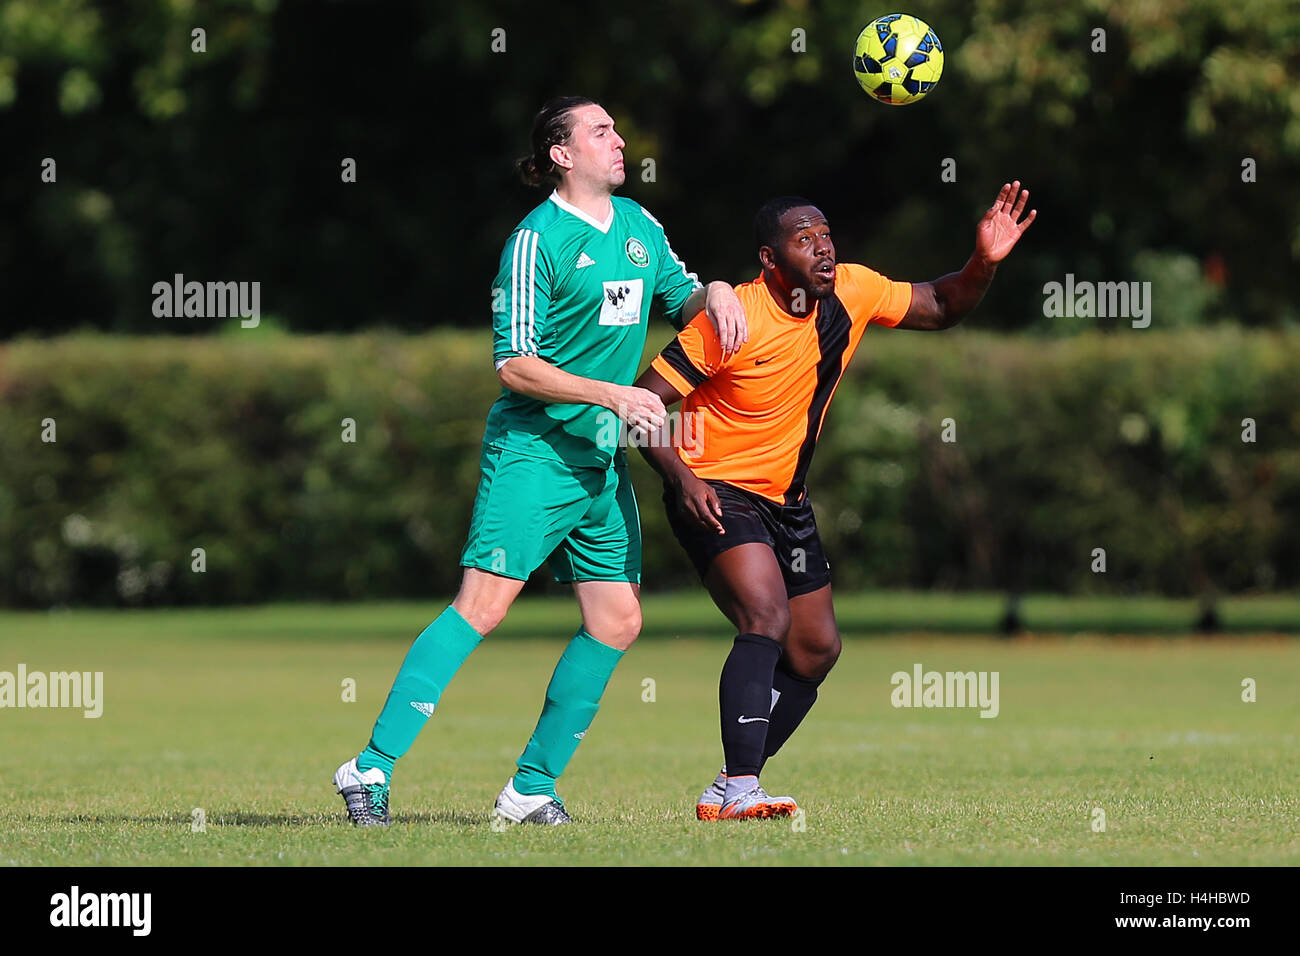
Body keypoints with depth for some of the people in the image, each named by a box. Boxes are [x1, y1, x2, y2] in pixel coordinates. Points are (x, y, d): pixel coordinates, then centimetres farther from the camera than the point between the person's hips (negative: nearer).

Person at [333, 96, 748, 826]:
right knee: (484, 605, -17)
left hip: (604, 458, 8)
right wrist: (611, 395, -20)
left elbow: (679, 301, 26)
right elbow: (515, 365, -14)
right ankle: (373, 770, -16)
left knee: (618, 621, 3)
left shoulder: (638, 225, 12)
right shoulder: (538, 240, -11)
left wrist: (713, 293, 2)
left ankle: (533, 787, 11)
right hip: (534, 448, -8)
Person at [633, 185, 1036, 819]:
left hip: (785, 501, 8)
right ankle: (739, 789, -31)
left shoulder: (851, 292, -5)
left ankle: (732, 789, 18)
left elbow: (939, 309, 8)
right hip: (714, 493, -8)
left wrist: (984, 264, -12)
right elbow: (645, 401, -18)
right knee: (767, 619, -27)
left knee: (816, 649, 8)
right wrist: (682, 478, -31)